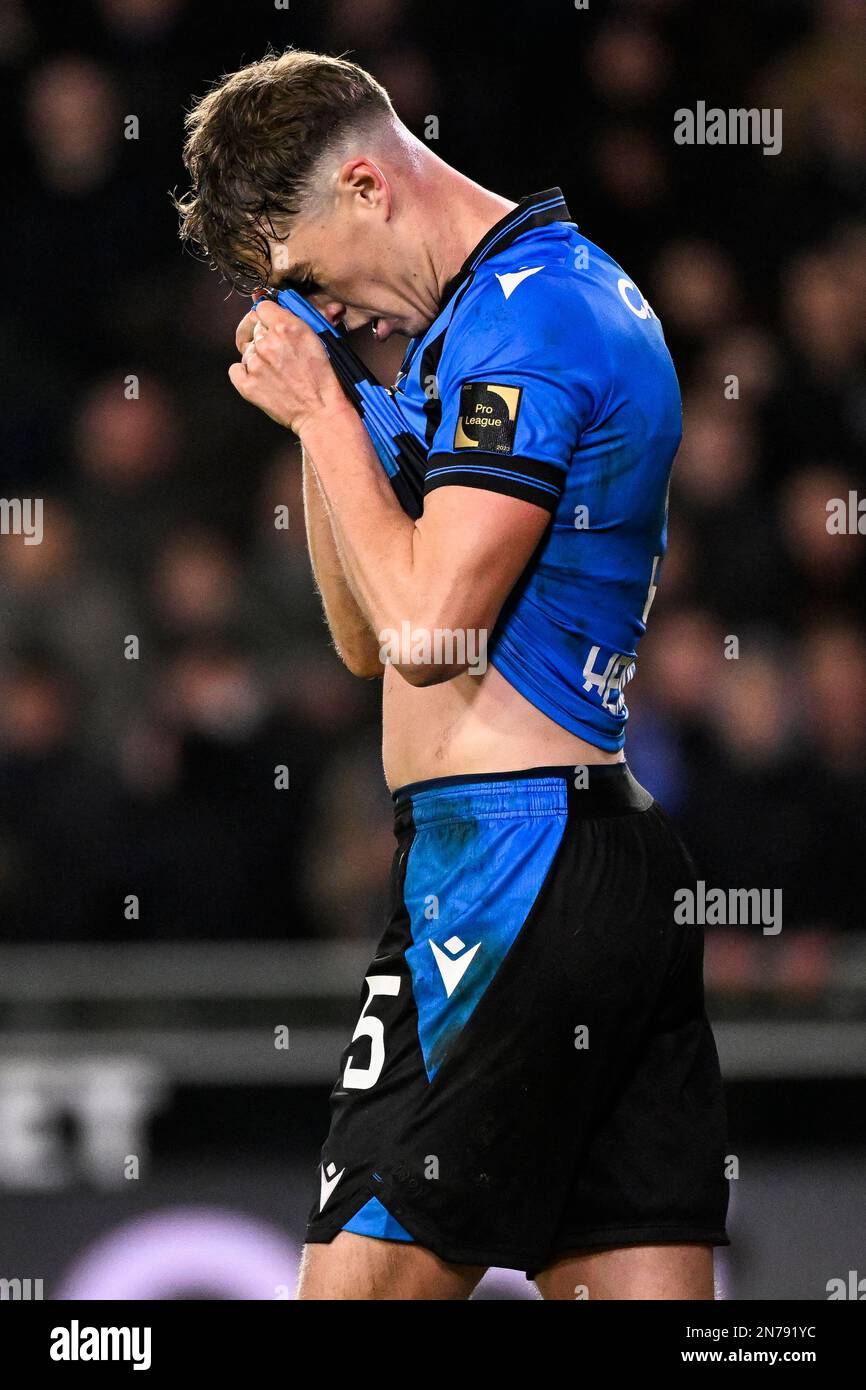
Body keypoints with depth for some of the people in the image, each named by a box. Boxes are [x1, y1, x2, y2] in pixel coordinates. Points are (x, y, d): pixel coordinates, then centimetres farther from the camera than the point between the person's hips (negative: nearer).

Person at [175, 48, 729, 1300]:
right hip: (625, 863, 10)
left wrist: (324, 407, -7)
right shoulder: (575, 294, 21)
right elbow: (367, 641, 24)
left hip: (498, 852, -10)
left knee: (361, 1273, -7)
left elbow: (426, 631, -18)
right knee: (641, 1285, 4)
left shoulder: (525, 317, -11)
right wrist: (317, 415, 11)